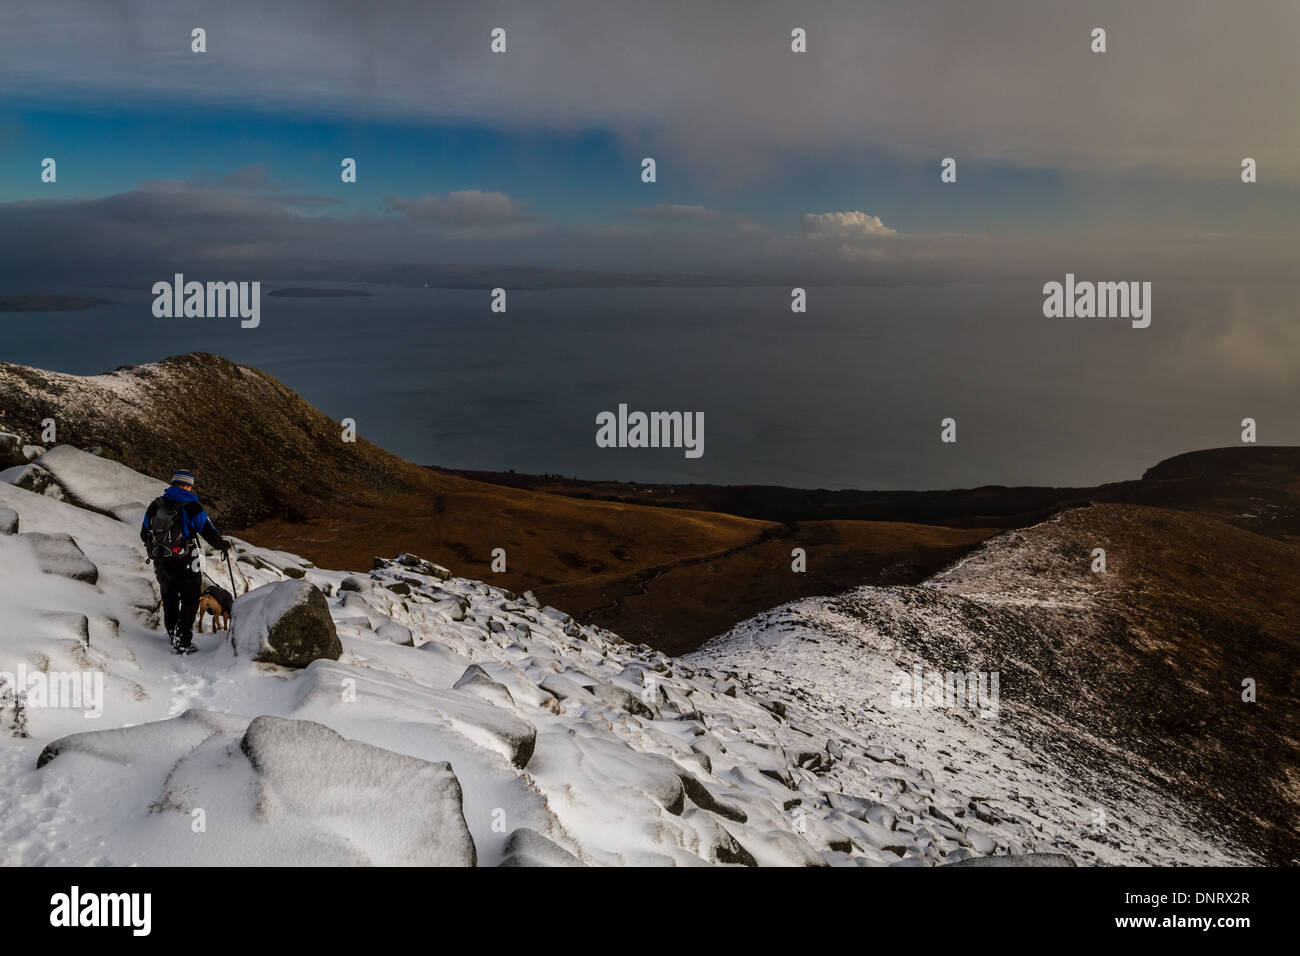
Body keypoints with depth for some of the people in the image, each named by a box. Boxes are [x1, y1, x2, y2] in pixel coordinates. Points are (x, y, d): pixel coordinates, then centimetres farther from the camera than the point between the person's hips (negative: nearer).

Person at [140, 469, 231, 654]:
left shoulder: (155, 505, 4)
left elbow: (144, 534, 14)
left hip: (160, 563, 5)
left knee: (169, 600, 22)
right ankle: (182, 642, -3)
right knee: (189, 600, 5)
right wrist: (223, 545, 9)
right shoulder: (191, 506, -12)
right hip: (184, 563, -5)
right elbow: (209, 532, -10)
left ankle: (172, 636, 36)